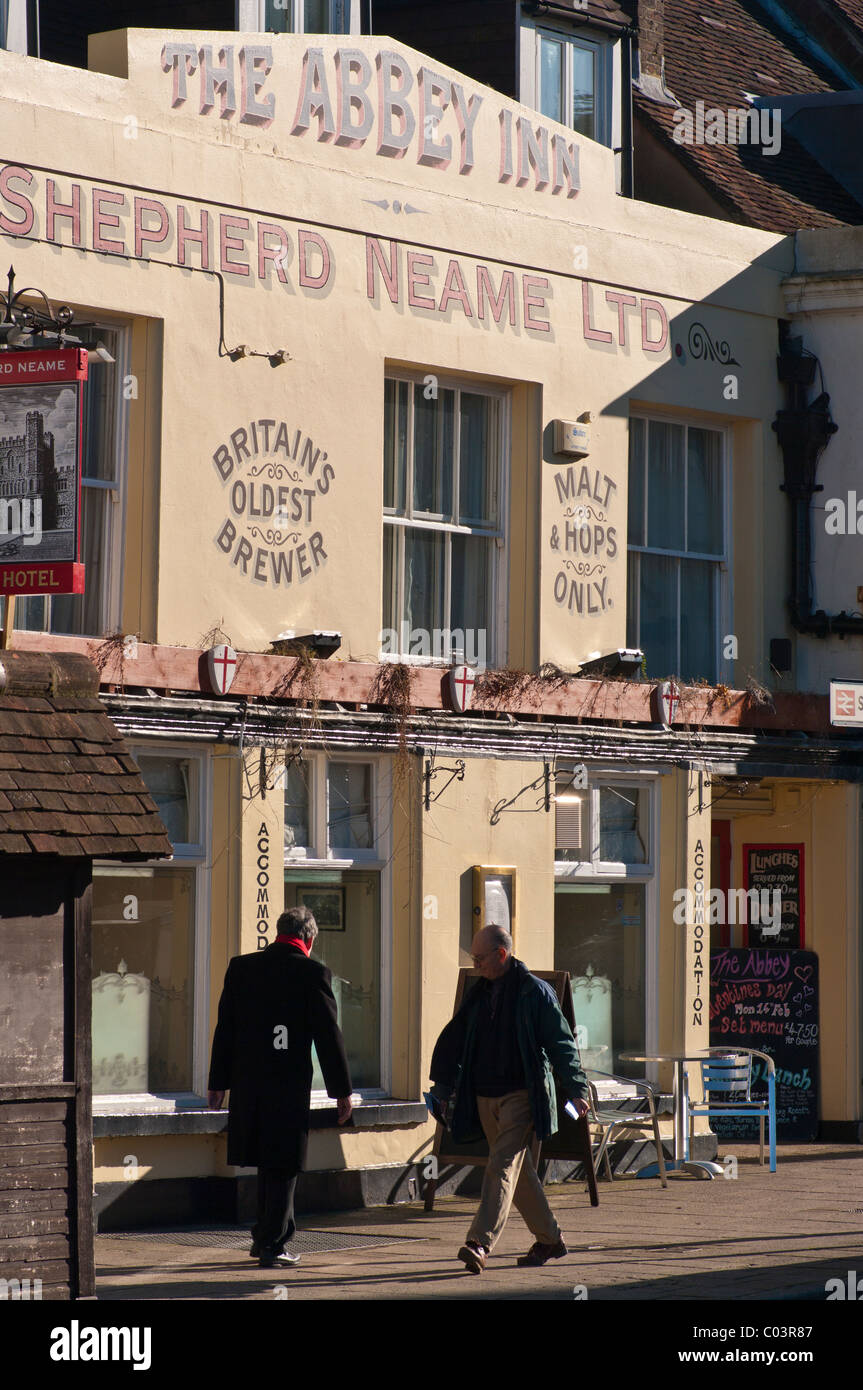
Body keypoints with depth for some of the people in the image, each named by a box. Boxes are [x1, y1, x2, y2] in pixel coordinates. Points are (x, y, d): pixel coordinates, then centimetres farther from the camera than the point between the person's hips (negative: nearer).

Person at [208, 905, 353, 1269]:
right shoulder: (312, 972, -8)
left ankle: (267, 1235, 25)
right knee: (283, 1166, 4)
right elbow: (328, 1034, -7)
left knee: (268, 1162, 19)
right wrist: (341, 1090, -1)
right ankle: (272, 1244, 5)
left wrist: (218, 1082, 13)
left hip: (247, 1080, 4)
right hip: (290, 1085, -4)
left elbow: (225, 1027, 7)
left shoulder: (241, 967, 4)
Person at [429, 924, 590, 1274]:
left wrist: (575, 1089, -13)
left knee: (503, 1166, -16)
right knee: (518, 1171, 12)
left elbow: (561, 1042, -7)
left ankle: (480, 1244, -25)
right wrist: (444, 1085, 16)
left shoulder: (534, 992, -6)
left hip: (521, 1094, -7)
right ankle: (549, 1238, 24)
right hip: (485, 1096, 7)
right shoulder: (480, 993, 13)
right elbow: (453, 1041, 20)